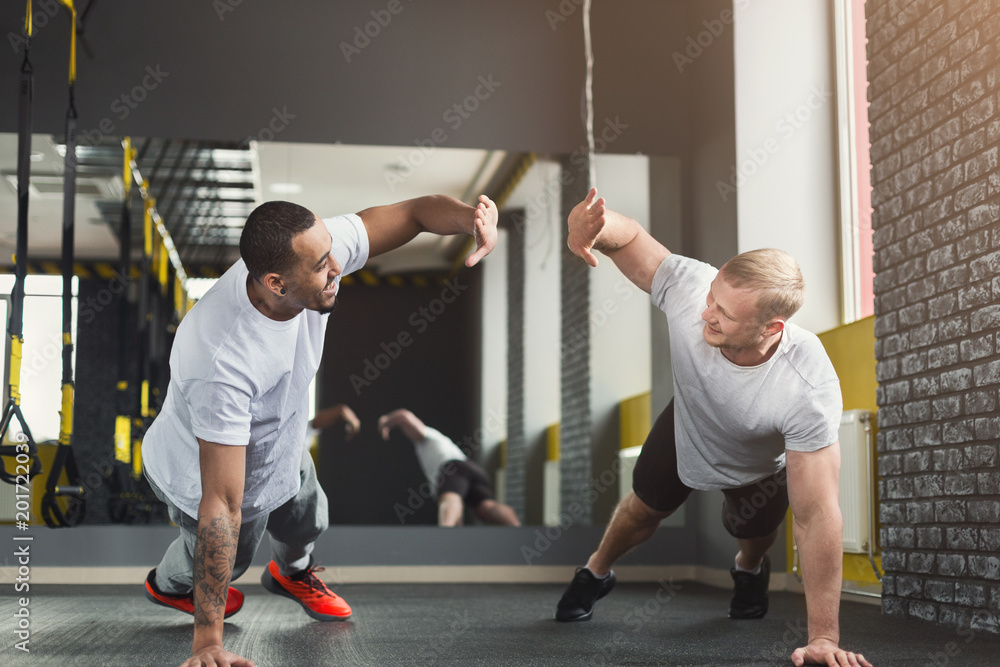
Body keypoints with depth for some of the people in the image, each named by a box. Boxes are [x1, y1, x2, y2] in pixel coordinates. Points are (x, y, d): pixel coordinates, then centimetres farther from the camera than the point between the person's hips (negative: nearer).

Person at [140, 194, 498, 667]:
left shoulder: (314, 250, -32)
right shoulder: (221, 365, -48)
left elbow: (417, 212, -23)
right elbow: (220, 505, -45)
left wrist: (473, 219, -47)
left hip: (281, 449, 5)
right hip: (198, 479, -5)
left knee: (306, 524, 31)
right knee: (228, 556, 27)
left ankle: (291, 573, 69)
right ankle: (169, 585, 64)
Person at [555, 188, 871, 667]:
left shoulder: (809, 390, -48)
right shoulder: (691, 287, -42)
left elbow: (816, 517, -42)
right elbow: (631, 238, -25)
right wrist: (596, 223, -52)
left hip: (758, 469, -2)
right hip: (685, 429, 2)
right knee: (642, 510, 19)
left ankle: (750, 571, 54)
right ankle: (595, 574, 53)